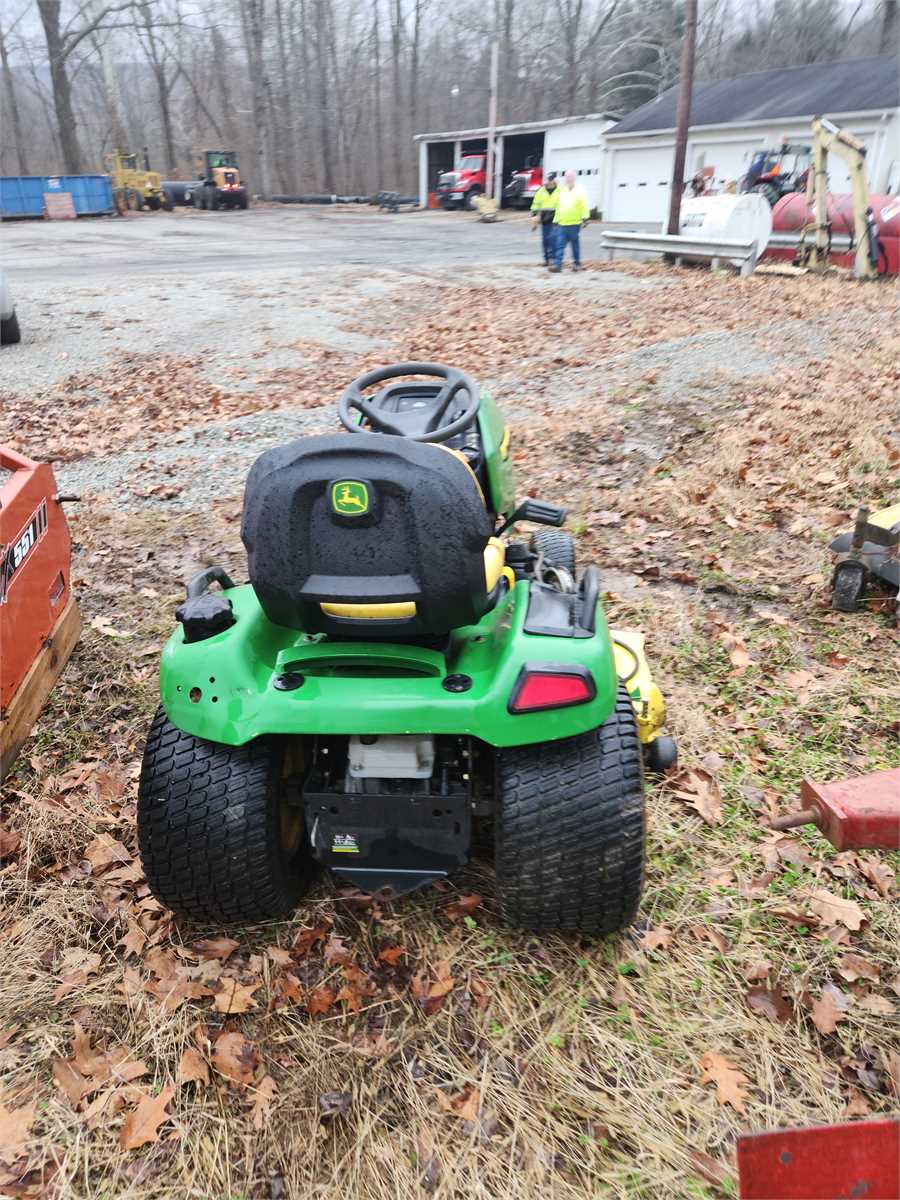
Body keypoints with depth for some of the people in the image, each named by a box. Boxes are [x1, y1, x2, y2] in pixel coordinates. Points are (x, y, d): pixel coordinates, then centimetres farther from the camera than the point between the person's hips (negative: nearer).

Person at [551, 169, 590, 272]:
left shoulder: (580, 190, -2)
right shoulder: (562, 190, 16)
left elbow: (585, 205, -10)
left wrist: (585, 217, -20)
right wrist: (556, 220, 19)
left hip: (574, 223, -5)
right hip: (562, 224, 5)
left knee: (575, 245, 5)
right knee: (559, 245, -4)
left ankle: (577, 263, 17)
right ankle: (557, 264, -5)